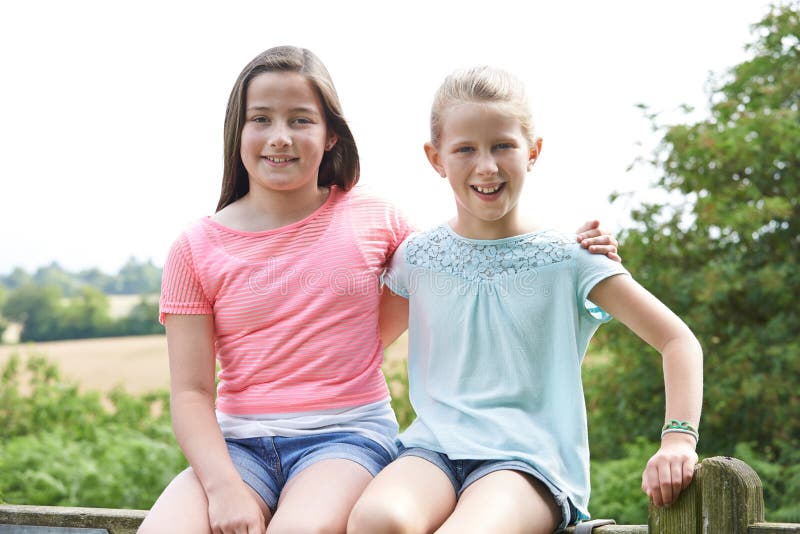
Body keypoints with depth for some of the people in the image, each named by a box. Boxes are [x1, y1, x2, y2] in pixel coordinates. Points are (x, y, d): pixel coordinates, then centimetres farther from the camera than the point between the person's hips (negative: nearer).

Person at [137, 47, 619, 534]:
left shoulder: (373, 219, 5)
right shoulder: (198, 249, 3)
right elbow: (192, 394, 0)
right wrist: (224, 488, -16)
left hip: (347, 435, -1)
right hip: (238, 444, 2)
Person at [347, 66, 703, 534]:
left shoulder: (567, 258, 2)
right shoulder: (416, 258, 11)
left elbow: (678, 340, 2)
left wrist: (679, 440, -12)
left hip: (531, 459, -2)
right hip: (433, 448, 3)